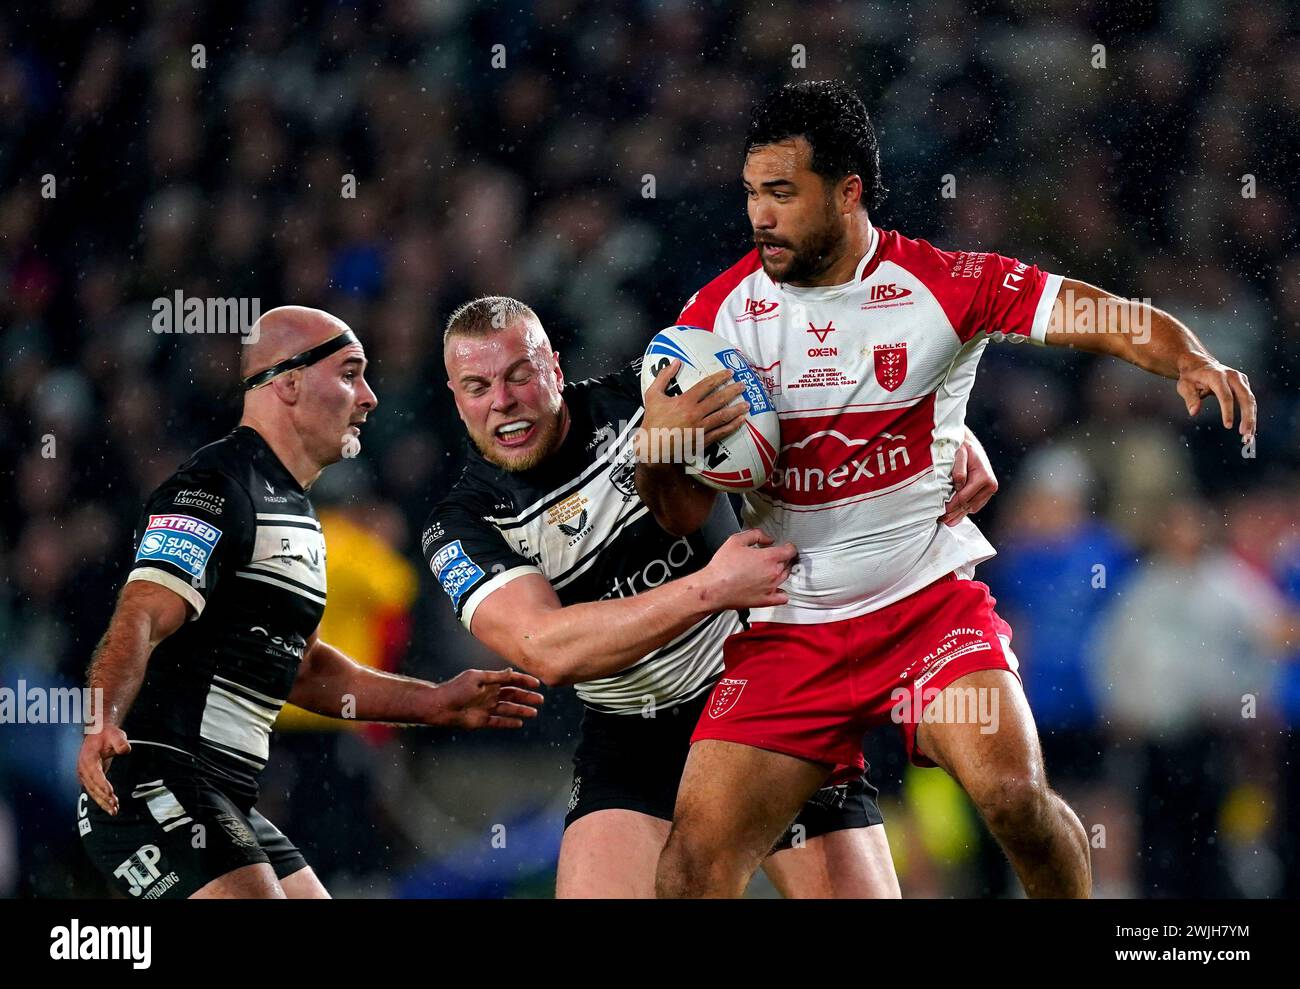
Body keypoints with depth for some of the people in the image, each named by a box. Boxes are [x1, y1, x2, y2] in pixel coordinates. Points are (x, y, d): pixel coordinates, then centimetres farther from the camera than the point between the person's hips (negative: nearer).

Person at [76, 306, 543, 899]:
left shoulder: (295, 513, 20)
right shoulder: (217, 489, -12)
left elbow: (302, 666, 30)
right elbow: (141, 617, -25)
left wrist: (435, 703, 27)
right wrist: (103, 722, -43)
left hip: (227, 804, 11)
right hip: (157, 781, -11)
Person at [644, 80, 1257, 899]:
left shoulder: (942, 284, -6)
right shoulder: (720, 311, 0)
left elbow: (1107, 317, -12)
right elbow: (684, 515, 1)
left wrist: (1191, 359, -34)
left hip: (930, 602, -2)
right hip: (788, 631, 2)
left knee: (1014, 793, -25)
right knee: (696, 862, -12)